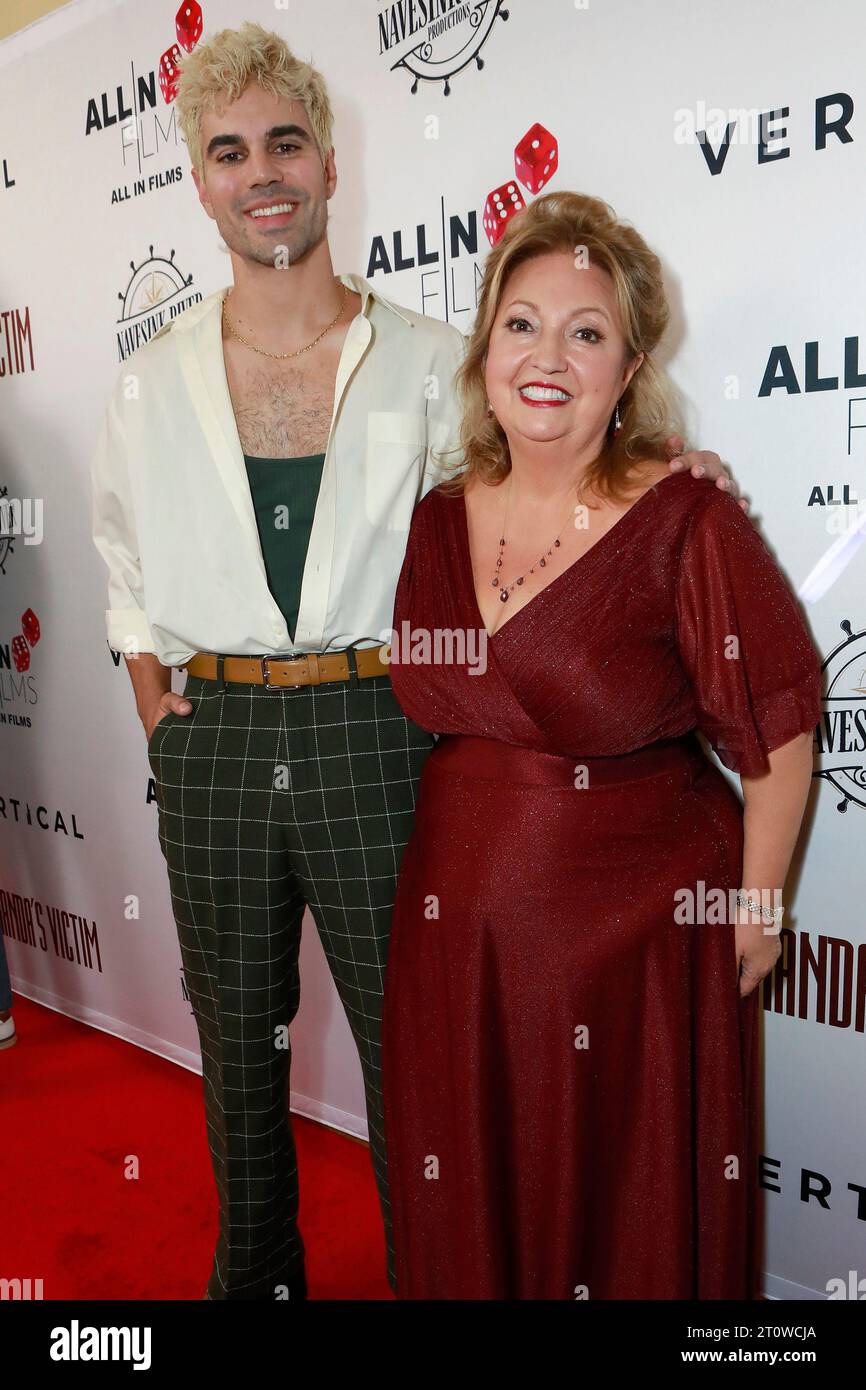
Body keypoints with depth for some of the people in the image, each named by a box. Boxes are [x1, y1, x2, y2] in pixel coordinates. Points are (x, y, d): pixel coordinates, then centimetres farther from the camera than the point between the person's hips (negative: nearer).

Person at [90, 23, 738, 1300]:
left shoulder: (428, 360, 0)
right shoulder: (155, 380, 6)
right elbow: (129, 569, 16)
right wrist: (157, 716, 7)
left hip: (372, 731, -2)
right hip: (216, 742, 3)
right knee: (239, 1037, 18)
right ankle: (255, 1270, 42)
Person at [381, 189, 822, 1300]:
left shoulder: (686, 526, -17)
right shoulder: (438, 519, -1)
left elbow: (780, 737, -10)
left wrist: (753, 920, -5)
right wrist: (444, 862, 12)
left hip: (638, 935, -4)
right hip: (456, 933, 5)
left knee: (629, 1223, 18)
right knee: (467, 1219, 23)